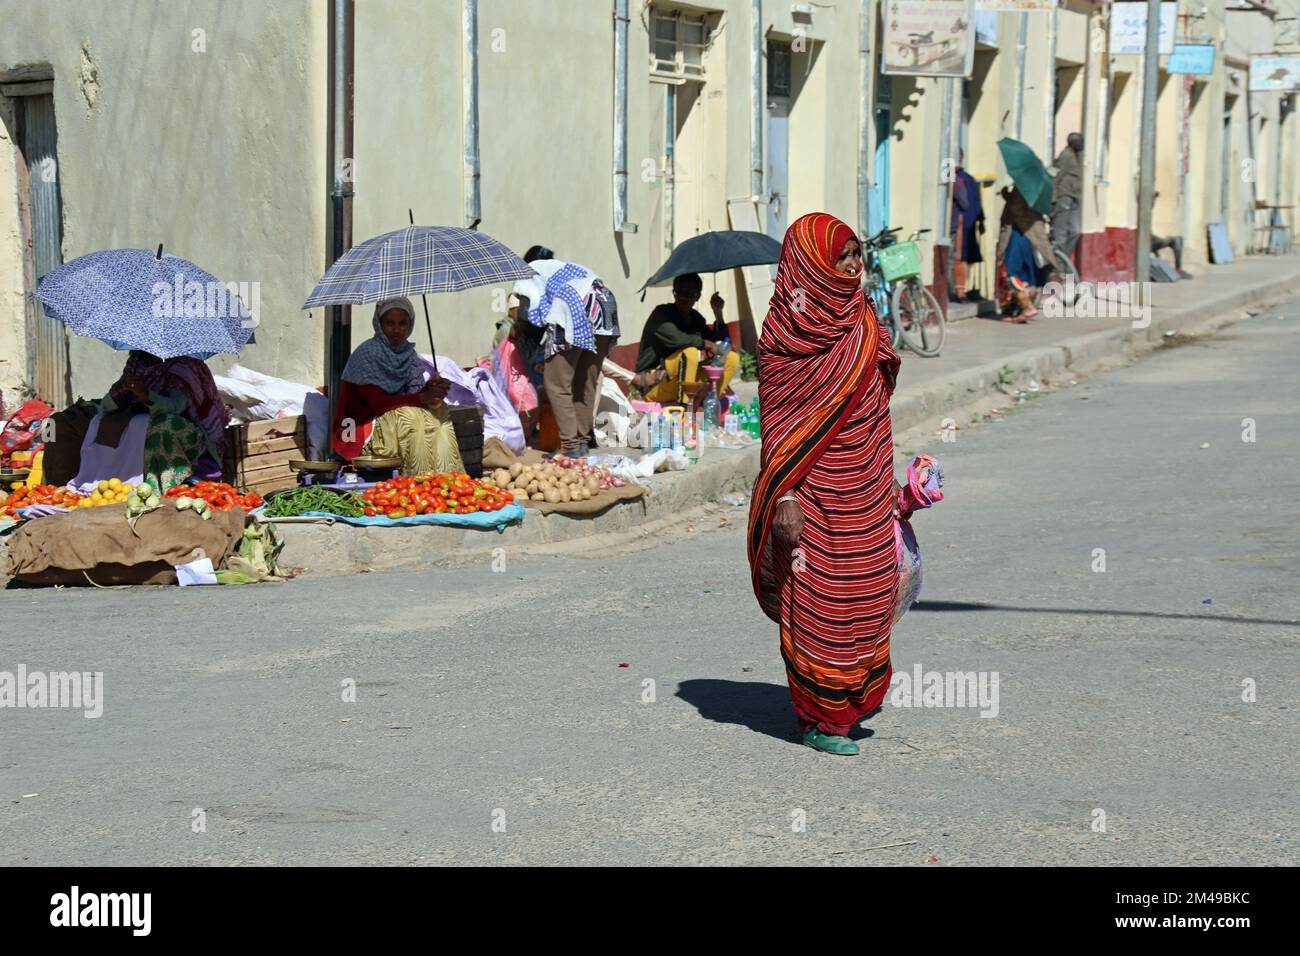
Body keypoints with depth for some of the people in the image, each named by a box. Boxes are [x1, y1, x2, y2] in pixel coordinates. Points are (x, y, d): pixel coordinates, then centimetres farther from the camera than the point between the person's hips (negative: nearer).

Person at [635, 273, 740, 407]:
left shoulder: (695, 318, 11)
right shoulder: (662, 314, -11)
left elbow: (718, 342, 8)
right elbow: (674, 338, -30)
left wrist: (718, 315, -2)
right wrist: (706, 343, -19)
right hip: (653, 384, -8)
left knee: (732, 358, 0)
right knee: (690, 353, -35)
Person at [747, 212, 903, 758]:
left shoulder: (860, 320, 9)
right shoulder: (786, 330, -12)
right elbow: (777, 419, -13)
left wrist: (890, 485, 17)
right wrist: (785, 497, -19)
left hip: (865, 487, 7)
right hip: (817, 486, -7)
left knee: (871, 585, 11)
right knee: (818, 599, 0)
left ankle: (856, 693, 31)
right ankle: (819, 719, 12)